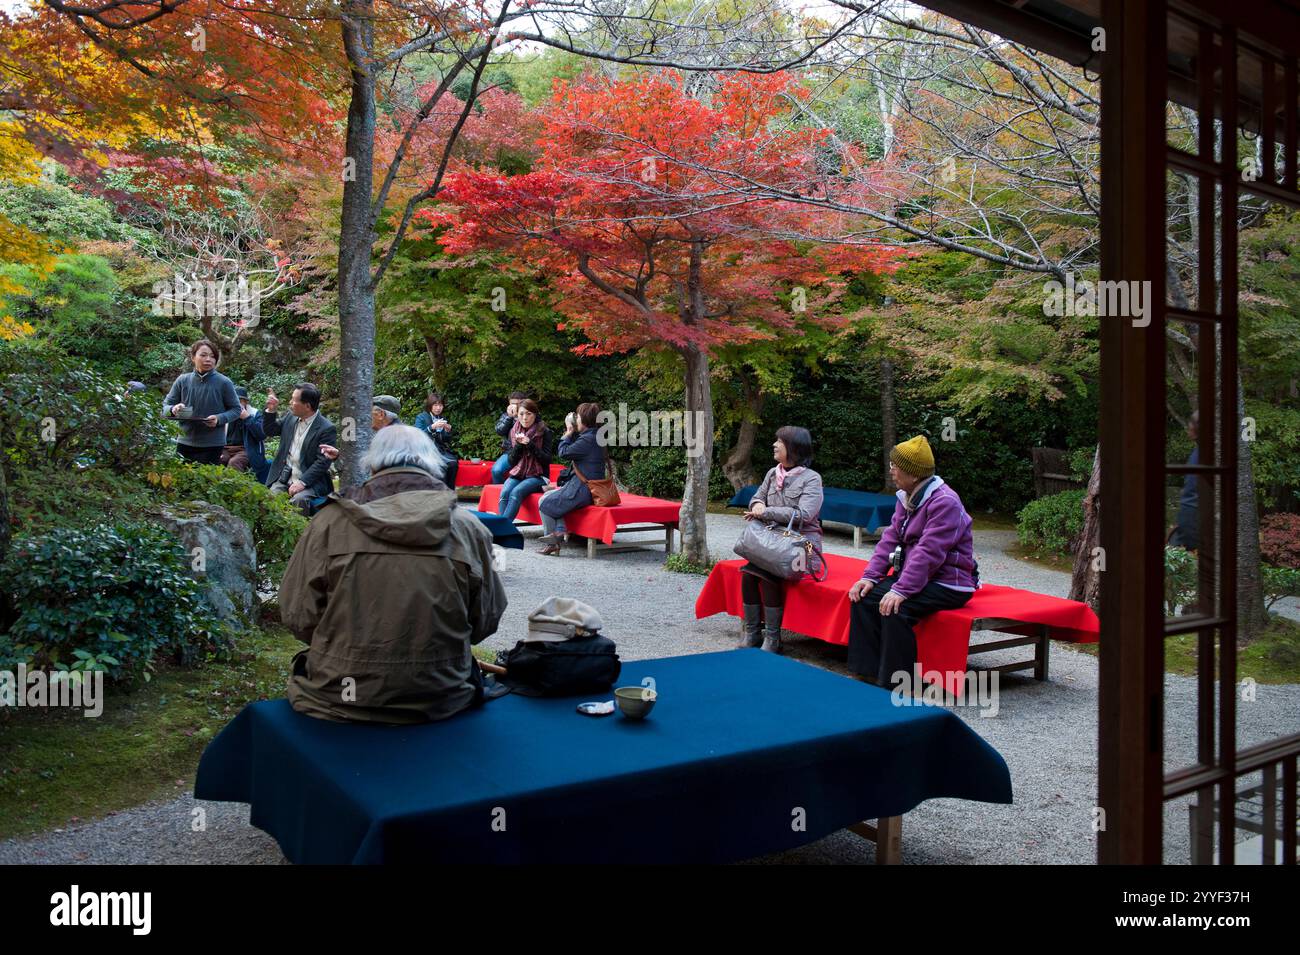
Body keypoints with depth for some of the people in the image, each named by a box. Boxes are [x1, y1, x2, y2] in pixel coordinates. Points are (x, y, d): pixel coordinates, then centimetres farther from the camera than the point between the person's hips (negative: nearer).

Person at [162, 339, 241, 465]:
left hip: (212, 445, -3)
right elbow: (165, 406, 10)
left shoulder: (224, 383, -6)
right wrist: (173, 409, -13)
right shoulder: (182, 381, 3)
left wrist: (219, 419, -18)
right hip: (185, 443, 3)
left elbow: (235, 409, 0)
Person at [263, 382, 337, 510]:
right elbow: (269, 431, 25)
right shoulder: (290, 417, 10)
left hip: (309, 481, -5)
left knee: (298, 500, -32)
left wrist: (302, 482, -22)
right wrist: (271, 410, 7)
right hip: (283, 479, 5)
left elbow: (323, 462, -13)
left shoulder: (327, 429, -10)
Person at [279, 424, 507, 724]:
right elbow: (485, 622, 1)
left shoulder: (330, 523, -8)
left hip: (340, 699, 0)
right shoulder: (468, 529, -7)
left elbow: (298, 618, -5)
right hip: (440, 702, 0)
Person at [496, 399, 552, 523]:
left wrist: (530, 444, -19)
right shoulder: (514, 432, 8)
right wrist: (518, 445, -11)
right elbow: (511, 461, 6)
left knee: (516, 492, -31)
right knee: (504, 493, -27)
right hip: (517, 474, 4)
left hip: (537, 476, -4)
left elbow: (547, 460, -9)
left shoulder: (544, 432, -3)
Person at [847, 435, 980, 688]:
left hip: (948, 584, -9)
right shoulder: (906, 497, 11)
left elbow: (928, 553, -27)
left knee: (895, 609, -30)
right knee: (864, 597, -6)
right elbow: (891, 539, 8)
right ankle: (869, 672, -3)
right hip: (914, 576, 9)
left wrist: (901, 591, -33)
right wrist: (870, 576, -4)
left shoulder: (944, 502, -19)